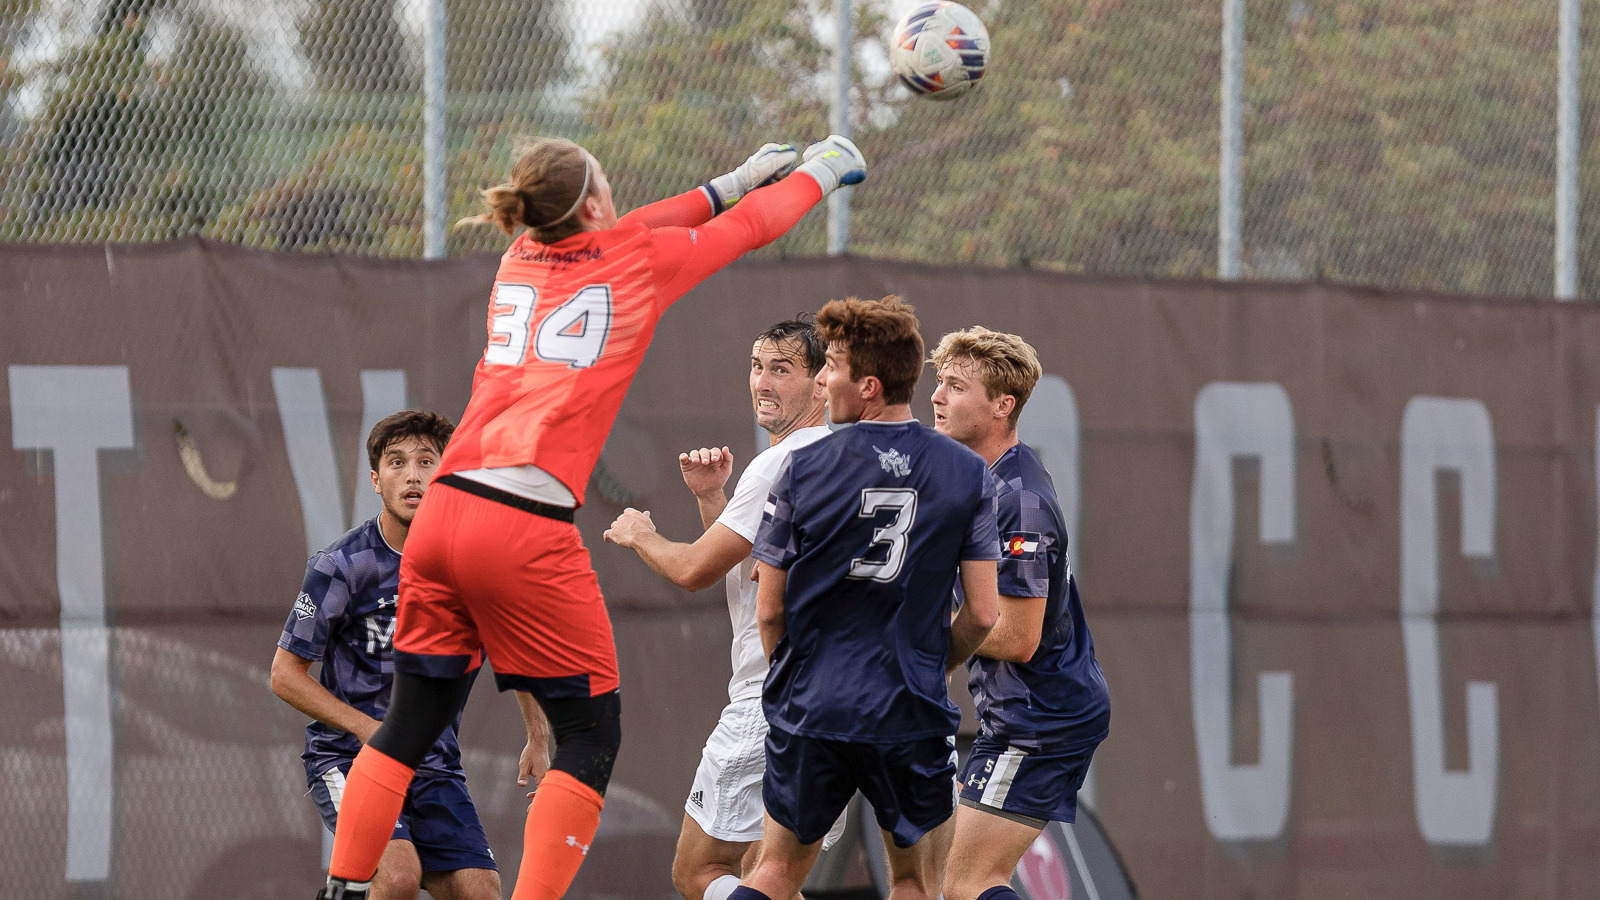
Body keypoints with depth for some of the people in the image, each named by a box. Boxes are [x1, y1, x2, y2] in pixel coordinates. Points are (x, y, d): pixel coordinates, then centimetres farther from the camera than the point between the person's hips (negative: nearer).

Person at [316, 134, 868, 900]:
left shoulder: (520, 259, 19)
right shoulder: (642, 264, 5)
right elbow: (750, 228, 22)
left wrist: (732, 182, 48)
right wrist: (819, 173, 42)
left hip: (442, 512, 6)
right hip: (528, 530, -6)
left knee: (414, 720, 15)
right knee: (590, 736, 3)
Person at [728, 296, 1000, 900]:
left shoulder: (801, 470, -6)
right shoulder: (968, 475, -2)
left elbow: (769, 609, -1)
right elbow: (982, 614, -2)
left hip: (810, 713, 0)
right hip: (913, 716, 0)